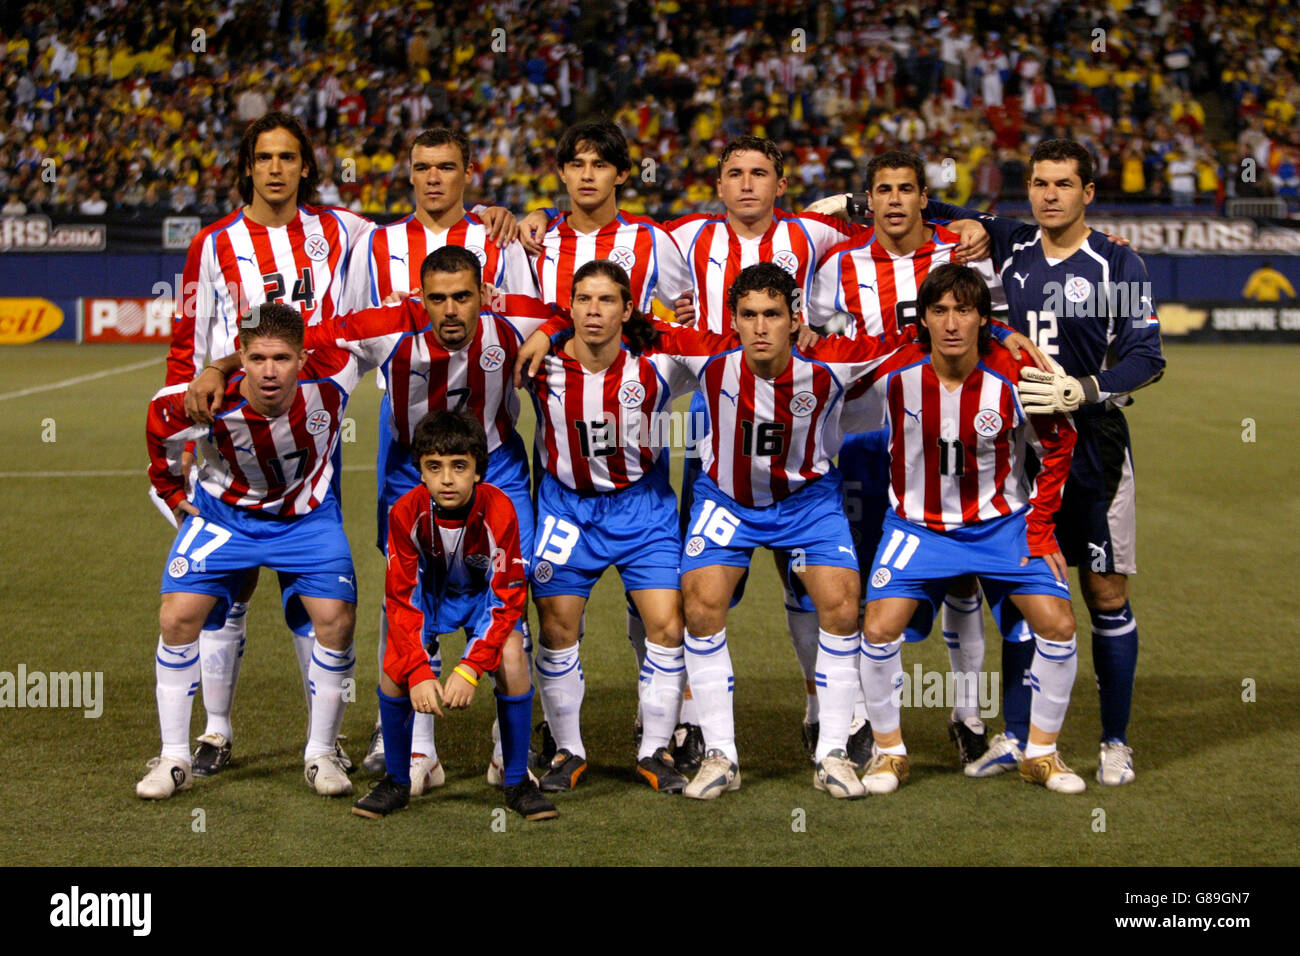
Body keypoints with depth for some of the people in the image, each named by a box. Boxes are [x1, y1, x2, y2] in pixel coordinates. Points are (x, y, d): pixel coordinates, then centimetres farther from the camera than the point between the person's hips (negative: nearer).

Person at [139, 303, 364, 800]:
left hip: (307, 516, 0)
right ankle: (173, 759, 3)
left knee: (337, 622, -13)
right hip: (224, 512, 0)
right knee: (178, 617, -12)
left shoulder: (331, 378, -33)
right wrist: (170, 492, 3)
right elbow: (158, 419, -7)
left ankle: (320, 755, 6)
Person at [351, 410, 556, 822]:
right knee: (394, 666, -21)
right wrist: (418, 672, -32)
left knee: (511, 659, -25)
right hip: (428, 591, 1)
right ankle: (396, 781, 2)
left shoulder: (498, 510, -31)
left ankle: (518, 782, -6)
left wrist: (470, 668, -34)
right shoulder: (406, 512, -27)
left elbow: (507, 598, -24)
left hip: (485, 592, -1)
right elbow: (401, 598, -20)